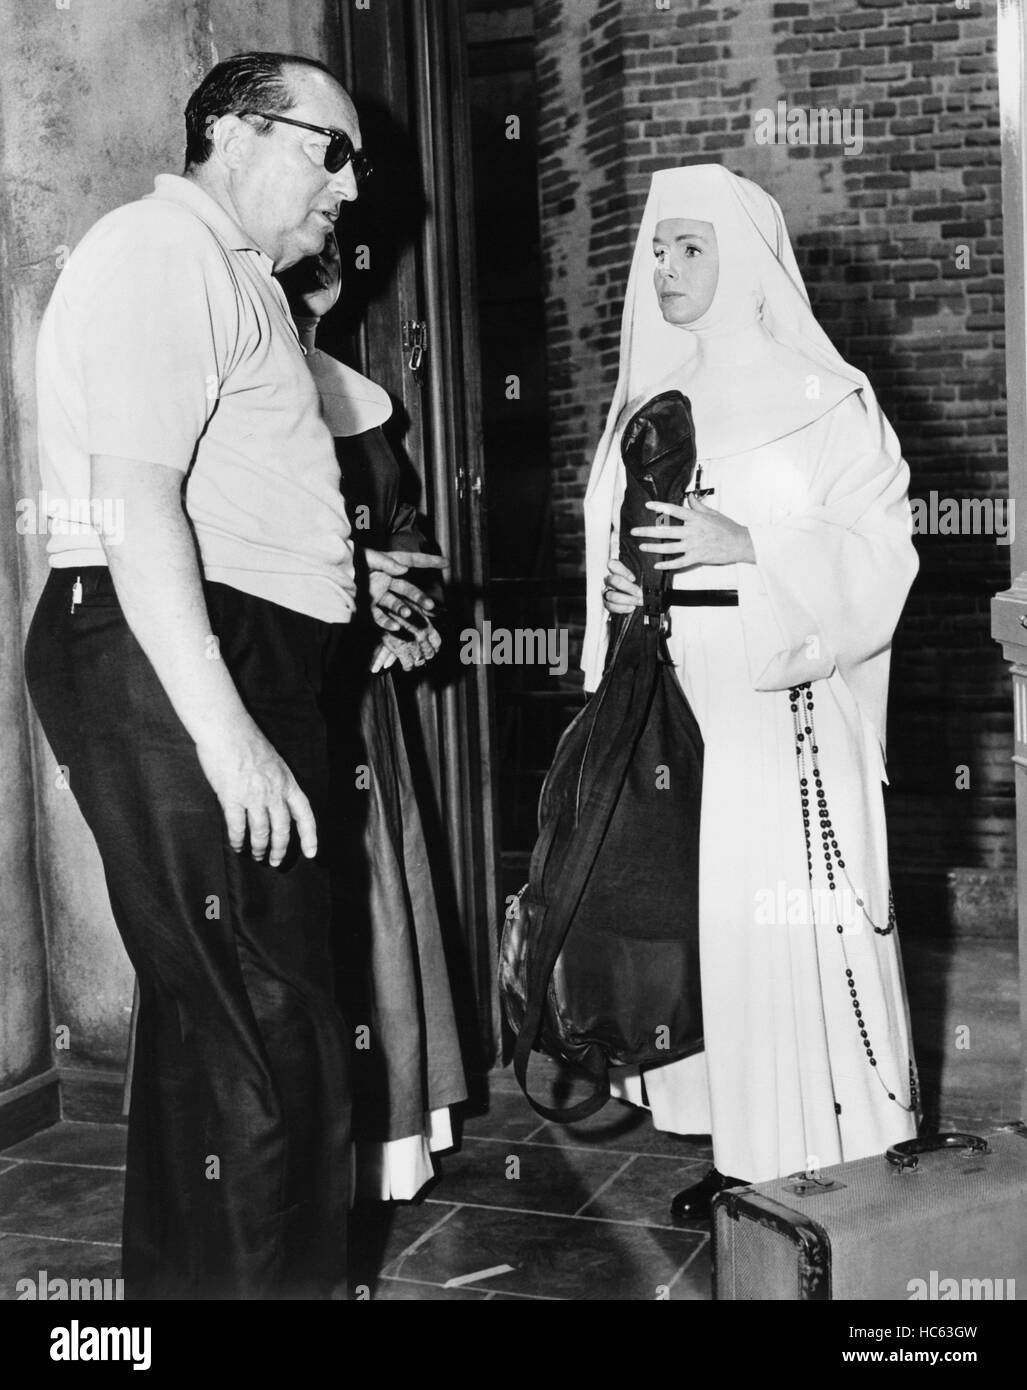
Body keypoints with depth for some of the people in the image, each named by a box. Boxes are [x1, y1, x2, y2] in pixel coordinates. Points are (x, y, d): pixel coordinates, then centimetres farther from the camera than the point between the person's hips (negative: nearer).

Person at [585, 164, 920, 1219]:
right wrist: (618, 588, 2)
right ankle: (739, 1149, 13)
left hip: (784, 707, -5)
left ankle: (828, 1160, 5)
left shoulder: (824, 398, -2)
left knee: (793, 918, -7)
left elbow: (880, 551, -8)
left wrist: (746, 547, -19)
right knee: (699, 913, 4)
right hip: (676, 706, 5)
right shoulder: (649, 404, 16)